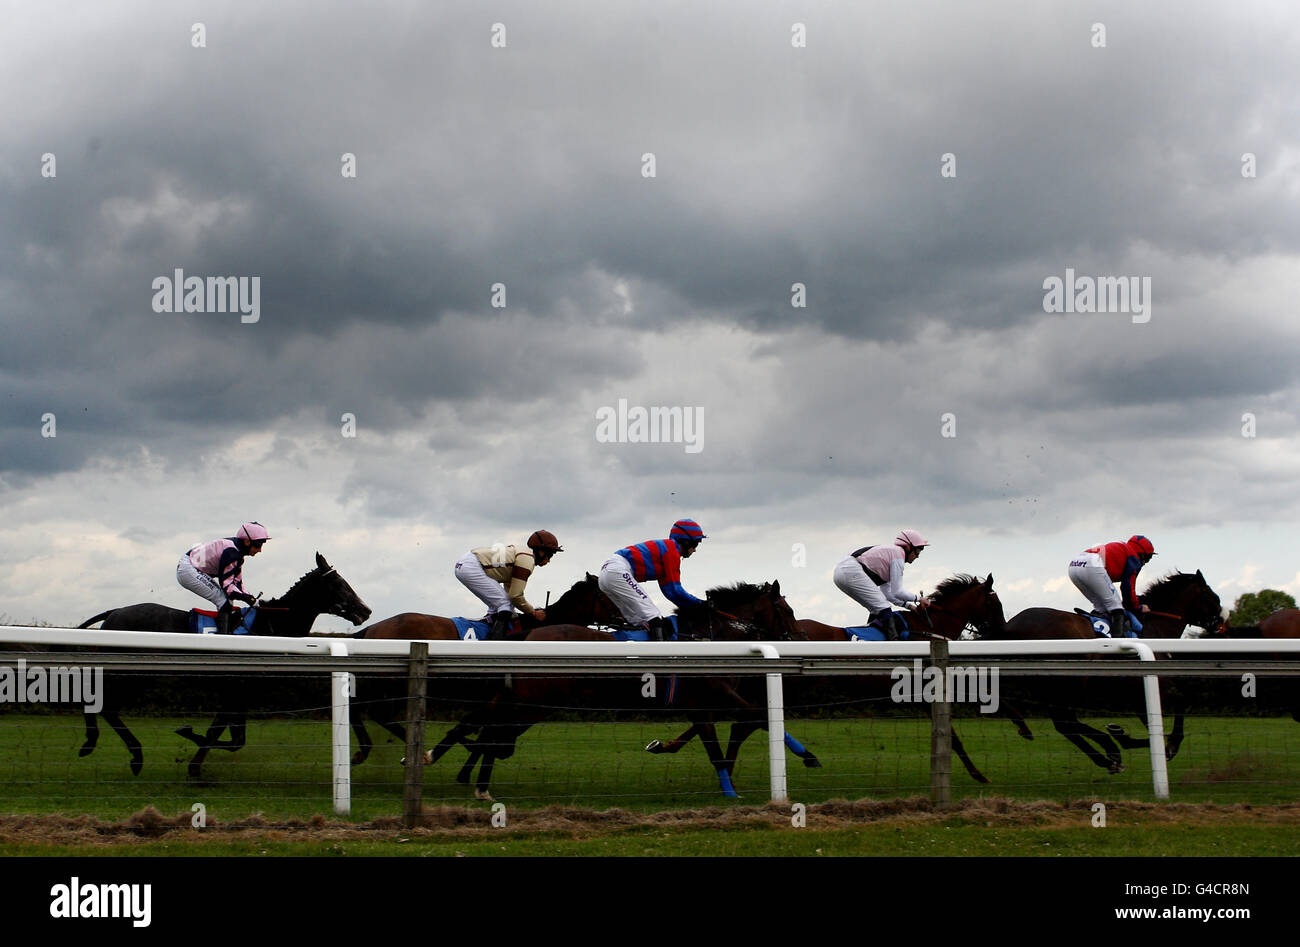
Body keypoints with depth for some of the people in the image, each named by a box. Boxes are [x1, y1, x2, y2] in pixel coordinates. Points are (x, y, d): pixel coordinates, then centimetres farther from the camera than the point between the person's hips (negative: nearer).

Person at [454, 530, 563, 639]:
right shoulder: (528, 560, -10)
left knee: (495, 604, 21)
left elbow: (509, 592, 27)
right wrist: (534, 613, 1)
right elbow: (516, 596, -10)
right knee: (505, 603, -10)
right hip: (472, 568, -11)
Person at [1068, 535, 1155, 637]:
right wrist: (1138, 607, 26)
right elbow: (1129, 587, 10)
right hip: (1093, 567, -9)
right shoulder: (1134, 558, 15)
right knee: (1115, 605, 0)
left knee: (1100, 606, 21)